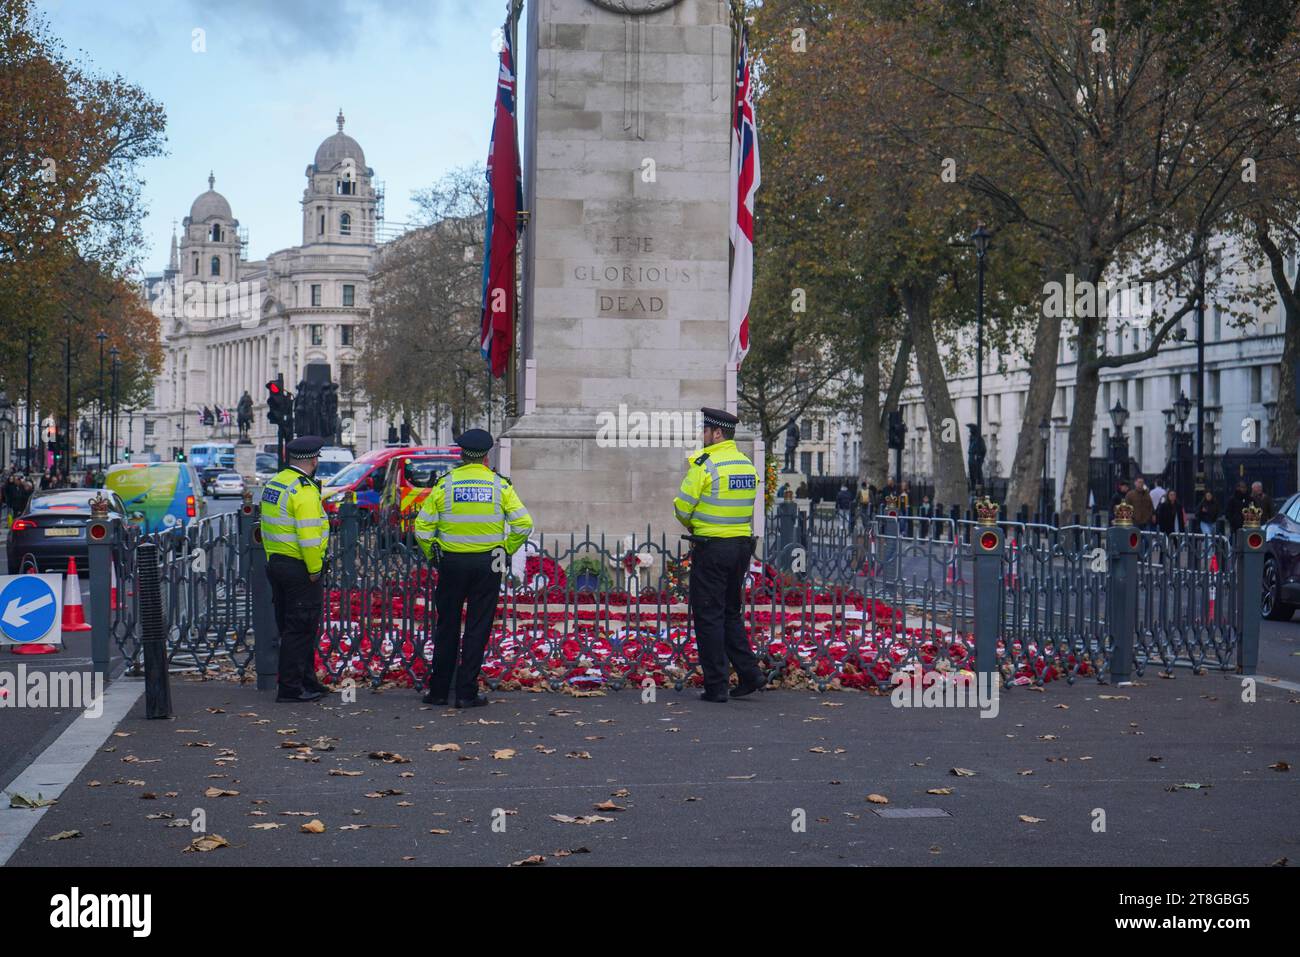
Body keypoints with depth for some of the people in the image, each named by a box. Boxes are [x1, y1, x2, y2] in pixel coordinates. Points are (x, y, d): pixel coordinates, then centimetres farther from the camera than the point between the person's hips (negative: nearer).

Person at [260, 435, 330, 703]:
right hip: (299, 568, -10)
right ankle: (290, 688, 1)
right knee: (300, 629, -2)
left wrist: (272, 557, 18)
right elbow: (308, 537, -23)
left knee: (290, 627, 16)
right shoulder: (304, 490, -18)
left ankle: (307, 682, 26)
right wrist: (314, 570, -16)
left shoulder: (274, 483, 11)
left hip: (275, 562, 10)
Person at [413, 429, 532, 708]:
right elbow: (523, 523, -7)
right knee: (477, 629, 4)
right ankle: (467, 693, 4)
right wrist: (507, 551, 5)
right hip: (488, 565, -1)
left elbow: (422, 529, -4)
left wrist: (432, 555, 10)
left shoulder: (444, 484, -2)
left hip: (451, 563, 1)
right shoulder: (500, 485, -2)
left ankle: (438, 690, 15)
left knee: (447, 628, 11)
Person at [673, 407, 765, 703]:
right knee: (731, 613, 19)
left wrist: (691, 525, 11)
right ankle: (749, 673, 11)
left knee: (708, 616, 0)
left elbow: (682, 507, -11)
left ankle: (716, 687, 1)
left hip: (711, 547, -7)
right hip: (742, 544, 7)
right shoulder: (747, 465, 10)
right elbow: (746, 509, 13)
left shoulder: (704, 464, -14)